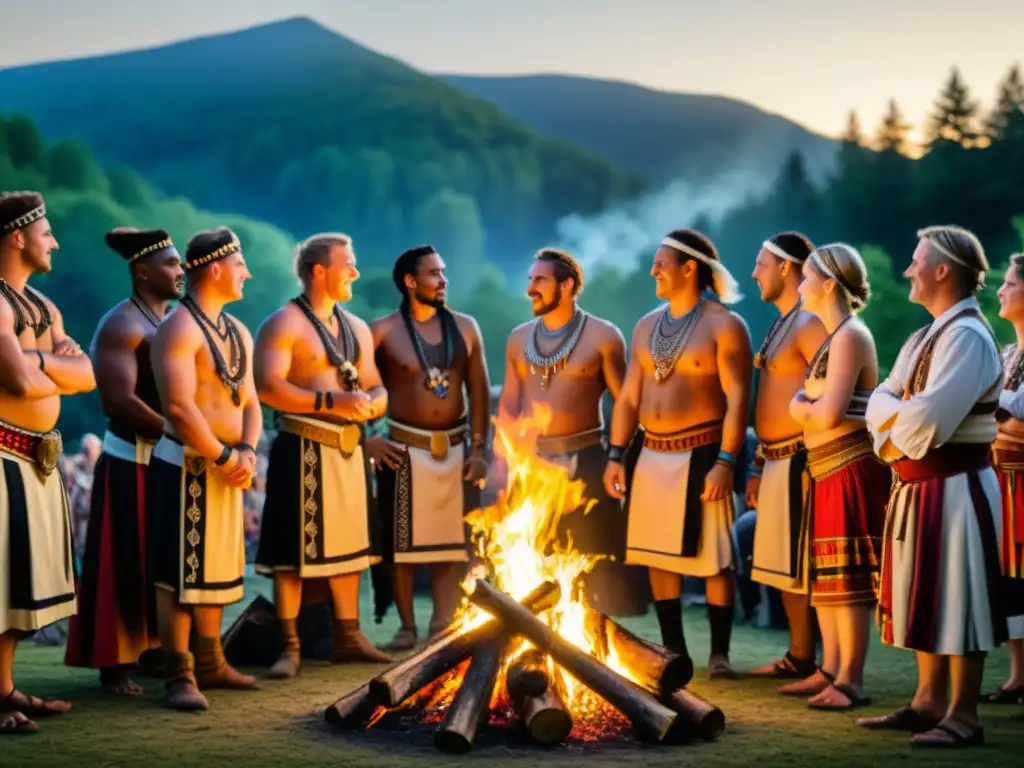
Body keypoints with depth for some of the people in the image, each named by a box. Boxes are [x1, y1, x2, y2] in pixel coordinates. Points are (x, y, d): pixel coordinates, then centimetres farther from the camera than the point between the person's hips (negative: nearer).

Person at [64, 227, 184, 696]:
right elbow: (118, 400, -22)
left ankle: (160, 650, 24)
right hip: (131, 461, -8)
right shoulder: (121, 325, -13)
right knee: (125, 568, -2)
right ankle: (115, 666, 4)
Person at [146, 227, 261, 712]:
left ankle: (210, 664, 26)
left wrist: (247, 452, -5)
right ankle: (179, 677, -3)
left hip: (226, 467, 9)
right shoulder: (179, 327, -13)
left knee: (218, 570, 15)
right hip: (186, 466, -9)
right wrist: (224, 458, -17)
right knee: (180, 575, -6)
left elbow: (249, 401, 13)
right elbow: (178, 406, -21)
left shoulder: (237, 332, 14)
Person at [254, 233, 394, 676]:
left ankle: (347, 638, 22)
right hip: (303, 451, -7)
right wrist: (330, 401, -21)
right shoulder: (284, 324, -7)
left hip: (350, 449, 7)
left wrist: (370, 403, -7)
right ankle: (289, 647, 3)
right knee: (295, 551, -3)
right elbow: (268, 387, -18)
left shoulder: (356, 328, 16)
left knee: (349, 544, 12)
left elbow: (377, 390, 17)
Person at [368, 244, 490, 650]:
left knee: (453, 541, 4)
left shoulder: (465, 327, 6)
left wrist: (479, 448, 3)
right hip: (404, 450, -3)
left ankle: (443, 627, 11)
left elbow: (479, 391, 8)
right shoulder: (383, 331, -4)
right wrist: (366, 439, -7)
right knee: (403, 541, 1)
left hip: (455, 449, 3)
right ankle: (407, 627, 10)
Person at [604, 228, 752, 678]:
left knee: (712, 557, -3)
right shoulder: (646, 327, 13)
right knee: (657, 553, 9)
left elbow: (736, 398, -12)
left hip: (699, 456, -6)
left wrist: (725, 461, -19)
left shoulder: (723, 325, -6)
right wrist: (616, 456, 6)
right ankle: (673, 648, 19)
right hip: (650, 455, 6)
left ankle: (719, 654, 5)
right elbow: (628, 397, 13)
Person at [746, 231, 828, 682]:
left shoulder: (810, 324, -12)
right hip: (775, 460, 10)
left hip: (799, 459, -10)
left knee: (803, 567, -8)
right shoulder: (780, 324, 19)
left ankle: (808, 660, -4)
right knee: (783, 567, 14)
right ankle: (797, 658, 21)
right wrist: (758, 468, 21)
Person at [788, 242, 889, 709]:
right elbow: (806, 404, 16)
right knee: (825, 574, 14)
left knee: (847, 576, -7)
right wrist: (807, 406, -4)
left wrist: (801, 408, -3)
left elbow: (829, 414, -21)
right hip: (828, 471, 10)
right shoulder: (835, 336, 16)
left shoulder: (850, 336, -14)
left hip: (850, 469, -10)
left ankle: (850, 681, -4)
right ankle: (830, 670, 21)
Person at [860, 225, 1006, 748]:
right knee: (929, 599, 15)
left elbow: (926, 420, -24)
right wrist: (900, 418, -13)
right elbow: (881, 404, 9)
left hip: (954, 489, -10)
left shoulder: (968, 337, -16)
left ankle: (962, 718, 1)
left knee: (957, 601, -5)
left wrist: (893, 417, -4)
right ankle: (929, 702, 24)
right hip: (920, 487, 10)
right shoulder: (927, 337, 15)